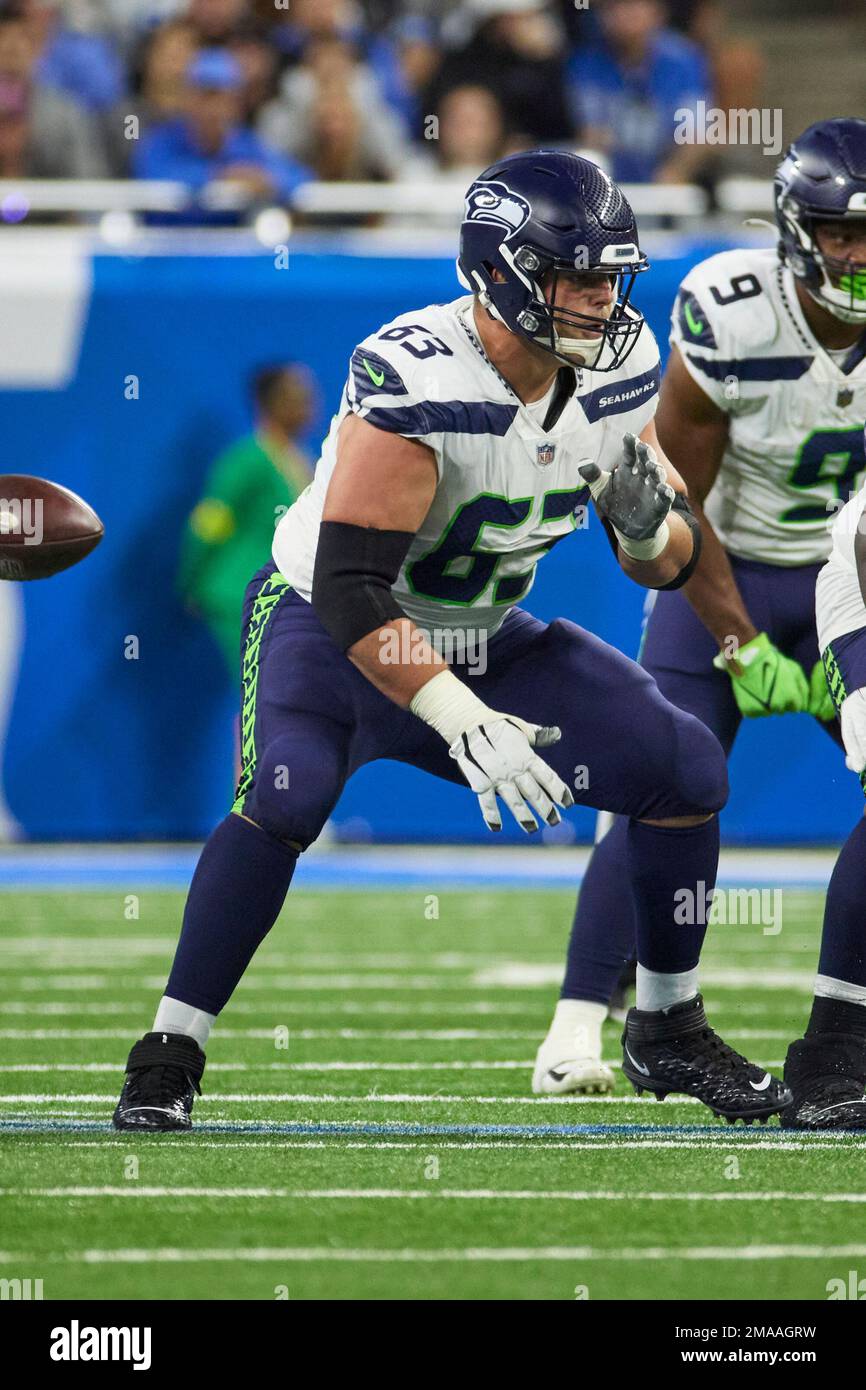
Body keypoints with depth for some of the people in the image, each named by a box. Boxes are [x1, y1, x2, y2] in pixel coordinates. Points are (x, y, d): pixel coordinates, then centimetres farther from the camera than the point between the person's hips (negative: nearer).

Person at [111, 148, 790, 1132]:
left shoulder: (619, 371, -9)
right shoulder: (413, 379, -31)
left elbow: (668, 565, 1)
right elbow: (348, 591, -34)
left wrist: (650, 524, -23)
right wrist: (465, 724, -42)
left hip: (483, 643, 6)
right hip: (334, 634, -6)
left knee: (686, 769, -5)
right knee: (288, 793, -34)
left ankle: (667, 1032, 16)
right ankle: (168, 1060, -19)